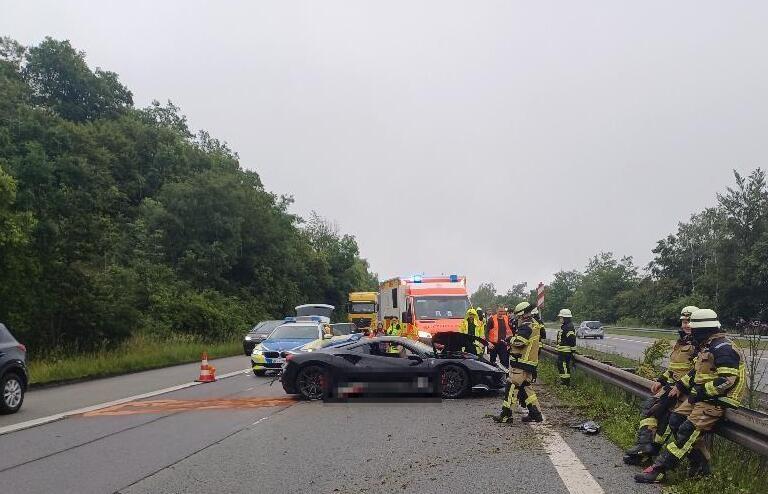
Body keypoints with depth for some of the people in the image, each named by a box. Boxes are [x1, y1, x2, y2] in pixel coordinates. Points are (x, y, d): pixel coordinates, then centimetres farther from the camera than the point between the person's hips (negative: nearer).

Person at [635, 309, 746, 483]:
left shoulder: (723, 349, -17)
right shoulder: (707, 347, 17)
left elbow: (727, 380, -25)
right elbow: (696, 371, 25)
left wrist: (701, 392, -21)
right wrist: (679, 386, 17)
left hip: (715, 401, -11)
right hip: (701, 397, 11)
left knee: (687, 431, -17)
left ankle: (658, 470, -20)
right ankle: (701, 465, 11)